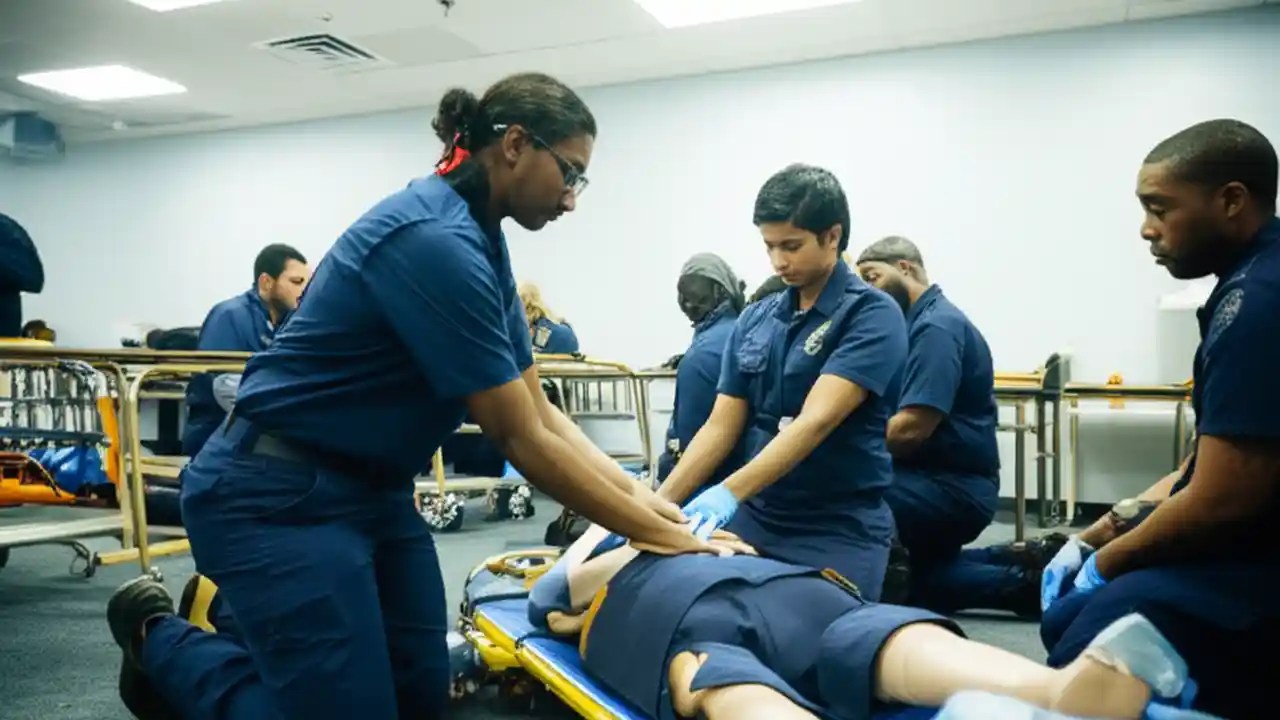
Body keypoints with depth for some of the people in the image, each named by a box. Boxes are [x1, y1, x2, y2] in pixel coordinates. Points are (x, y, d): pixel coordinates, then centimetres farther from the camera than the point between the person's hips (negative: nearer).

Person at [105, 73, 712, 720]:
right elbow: (520, 439, -23)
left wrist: (635, 491, -2)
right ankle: (161, 638, 16)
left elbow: (538, 412, 7)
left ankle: (233, 616, 28)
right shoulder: (432, 240, -26)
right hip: (279, 497, -9)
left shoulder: (481, 243, 5)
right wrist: (653, 533, -15)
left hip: (372, 491, 10)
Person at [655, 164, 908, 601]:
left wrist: (729, 493, -36)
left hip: (840, 530, -5)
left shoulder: (872, 315, -11)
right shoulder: (754, 320, 7)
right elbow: (721, 426, 5)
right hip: (753, 519, 5)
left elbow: (816, 421, -25)